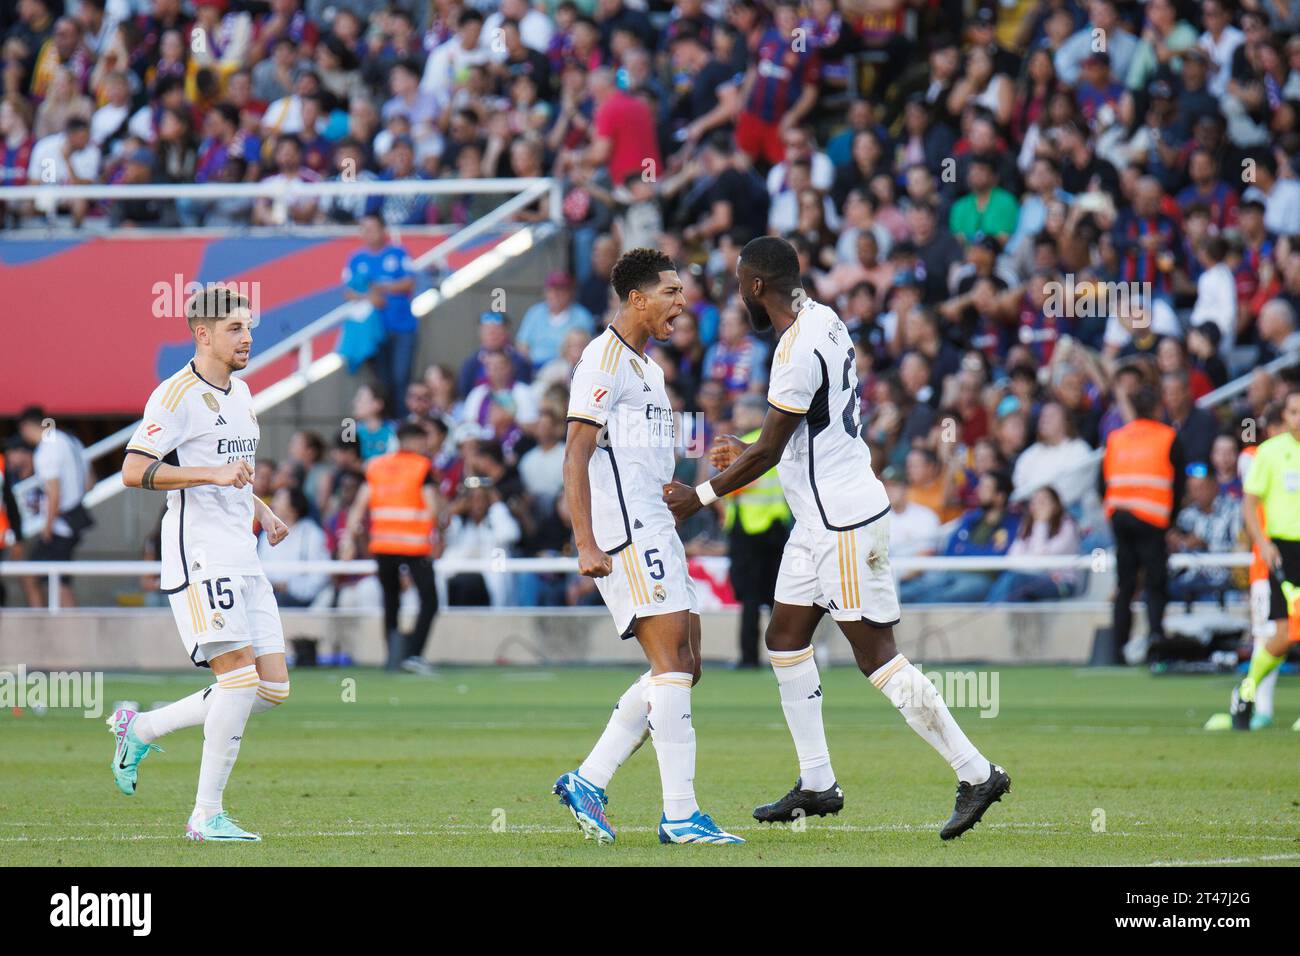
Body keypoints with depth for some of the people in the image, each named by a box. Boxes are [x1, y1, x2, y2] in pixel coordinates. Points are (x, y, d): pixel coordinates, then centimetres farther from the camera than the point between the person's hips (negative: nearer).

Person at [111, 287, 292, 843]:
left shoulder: (239, 392, 18)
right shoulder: (178, 395, -9)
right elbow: (132, 470, -17)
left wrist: (260, 511, 15)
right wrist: (211, 472, -24)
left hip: (242, 560, 9)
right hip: (198, 557, -9)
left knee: (273, 688, 2)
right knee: (240, 675, -16)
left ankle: (140, 730, 15)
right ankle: (206, 816, -9)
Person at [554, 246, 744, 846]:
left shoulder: (648, 367, 22)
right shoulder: (604, 359, -8)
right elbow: (577, 457, -14)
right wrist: (585, 544, -21)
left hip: (654, 530, 10)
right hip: (624, 533, -10)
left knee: (682, 669, 7)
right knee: (673, 664, -14)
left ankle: (587, 781, 11)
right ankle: (680, 815, -14)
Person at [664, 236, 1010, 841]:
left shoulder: (799, 350, -21)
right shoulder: (823, 321, 9)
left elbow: (767, 453, -15)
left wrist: (701, 496, -3)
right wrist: (749, 453, 28)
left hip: (845, 523, -10)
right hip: (823, 519, 10)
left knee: (877, 657, -8)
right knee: (785, 638, 14)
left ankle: (976, 774, -5)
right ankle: (816, 784, 18)